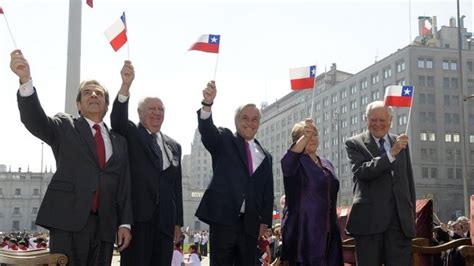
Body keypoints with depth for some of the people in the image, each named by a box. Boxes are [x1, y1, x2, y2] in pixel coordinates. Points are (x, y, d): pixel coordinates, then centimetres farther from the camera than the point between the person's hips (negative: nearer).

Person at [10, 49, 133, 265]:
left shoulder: (119, 141, 18)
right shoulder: (65, 127, 10)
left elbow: (124, 185, 13)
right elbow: (34, 119, -9)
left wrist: (124, 223, 4)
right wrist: (25, 80, -25)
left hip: (105, 225, 3)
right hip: (68, 220, -3)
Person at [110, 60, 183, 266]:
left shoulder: (173, 146, 17)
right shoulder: (131, 135, 6)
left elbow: (177, 186, 15)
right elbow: (118, 119, -17)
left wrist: (178, 221, 12)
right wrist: (126, 85, -31)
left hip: (165, 220, 4)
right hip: (138, 217, -4)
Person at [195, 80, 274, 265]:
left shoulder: (265, 156, 16)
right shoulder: (224, 141, 7)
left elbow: (267, 193, 15)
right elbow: (206, 130, -15)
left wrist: (265, 221, 4)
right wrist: (207, 104, -34)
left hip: (250, 223, 4)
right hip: (223, 218, -4)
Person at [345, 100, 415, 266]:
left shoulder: (401, 143, 16)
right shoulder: (354, 144, 3)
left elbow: (409, 181, 19)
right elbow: (361, 172, -16)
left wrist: (411, 216, 15)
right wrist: (391, 153, -23)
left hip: (400, 220, 3)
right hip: (369, 220, -3)